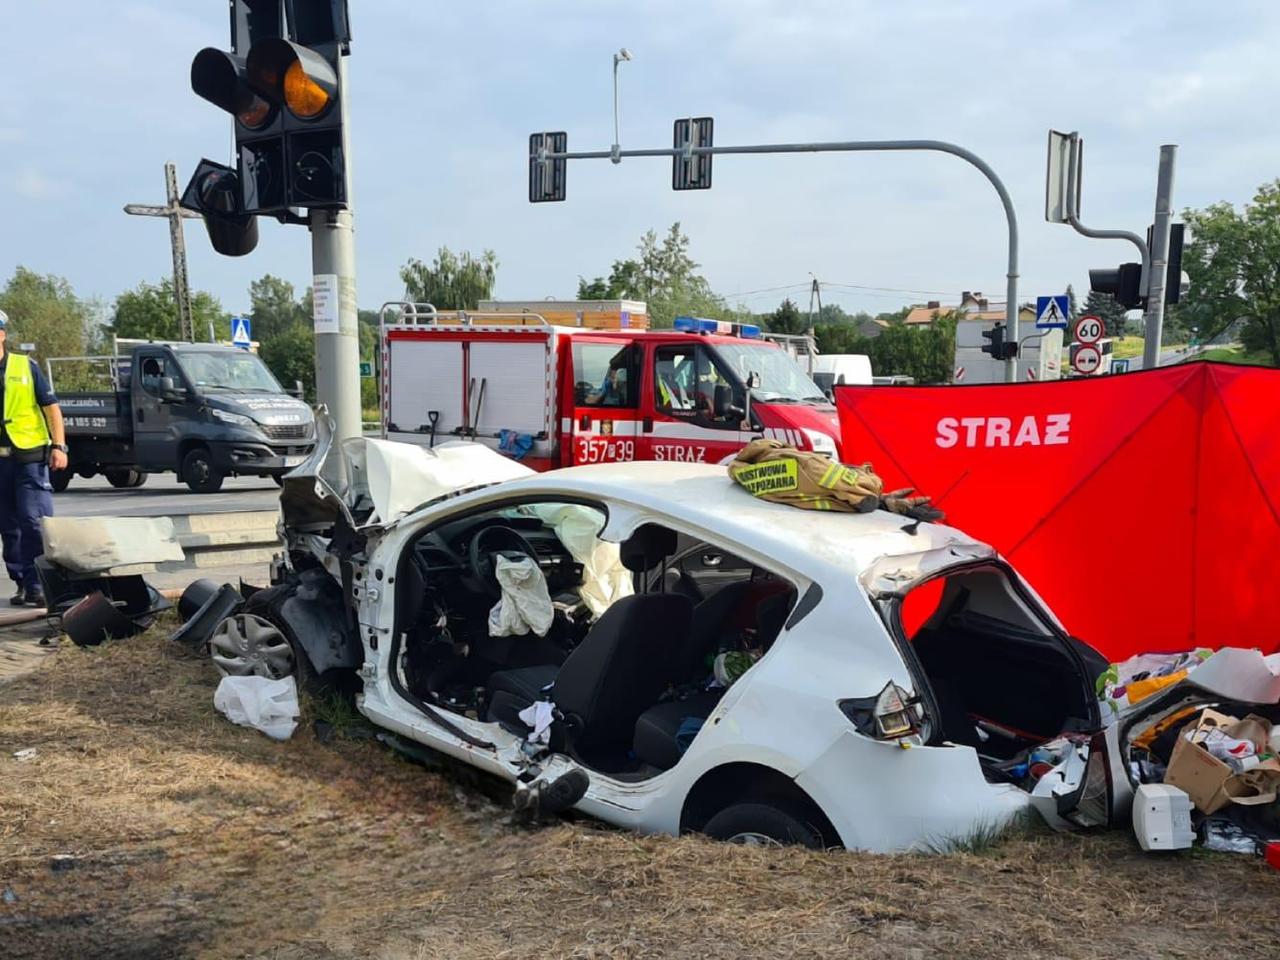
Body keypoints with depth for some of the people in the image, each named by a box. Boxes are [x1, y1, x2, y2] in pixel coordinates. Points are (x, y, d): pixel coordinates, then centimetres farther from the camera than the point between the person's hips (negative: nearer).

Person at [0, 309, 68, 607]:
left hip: (30, 458, -3)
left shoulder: (25, 367, 3)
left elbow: (51, 407, 3)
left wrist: (59, 446, -6)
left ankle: (37, 584, -5)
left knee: (35, 522, -9)